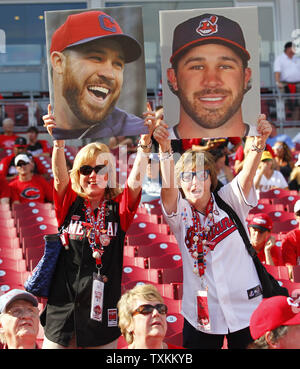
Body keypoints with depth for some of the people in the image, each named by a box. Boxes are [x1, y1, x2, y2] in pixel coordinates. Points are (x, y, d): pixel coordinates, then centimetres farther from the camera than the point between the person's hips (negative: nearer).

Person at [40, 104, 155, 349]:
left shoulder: (118, 209, 1)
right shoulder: (70, 205, 2)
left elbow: (136, 180, -15)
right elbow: (59, 176, -15)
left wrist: (145, 142, -29)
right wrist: (58, 140, -32)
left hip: (103, 312, 0)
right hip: (63, 308, 0)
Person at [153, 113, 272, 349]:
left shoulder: (229, 201, -1)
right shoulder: (179, 211, -2)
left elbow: (247, 174, -18)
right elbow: (168, 187, -20)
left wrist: (259, 142, -36)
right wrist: (165, 150, -38)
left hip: (245, 305, 0)